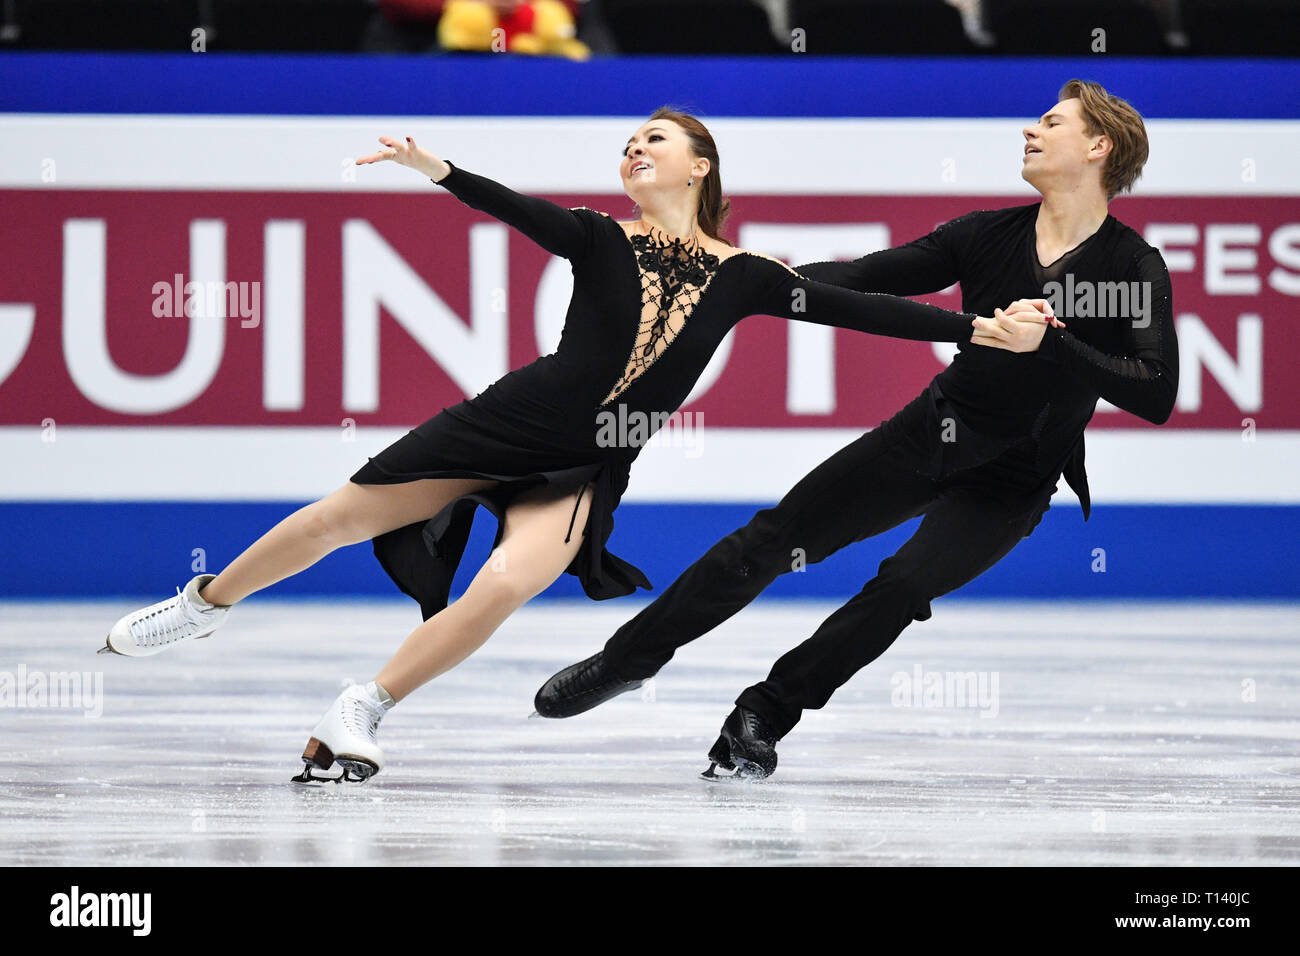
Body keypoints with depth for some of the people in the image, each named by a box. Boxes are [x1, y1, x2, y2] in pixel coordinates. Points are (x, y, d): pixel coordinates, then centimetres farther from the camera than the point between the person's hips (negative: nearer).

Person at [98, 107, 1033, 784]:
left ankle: (362, 713, -11)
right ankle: (204, 603, 26)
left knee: (508, 586, -26)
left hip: (588, 472, 1)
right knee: (342, 517, 1)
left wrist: (976, 327, -5)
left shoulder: (743, 277, 4)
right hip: (511, 420, -1)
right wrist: (438, 169, -36)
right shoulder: (603, 240, 0)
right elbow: (521, 210, -17)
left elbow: (851, 308, 1)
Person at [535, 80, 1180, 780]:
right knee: (773, 538, 1)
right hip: (928, 433, 4)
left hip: (1009, 485, -4)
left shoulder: (1134, 268, -14)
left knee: (904, 585, -26)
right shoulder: (989, 235, -2)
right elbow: (866, 279, -5)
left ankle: (764, 717, -11)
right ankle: (626, 660, 16)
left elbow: (1157, 396, -26)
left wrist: (1047, 343, -34)